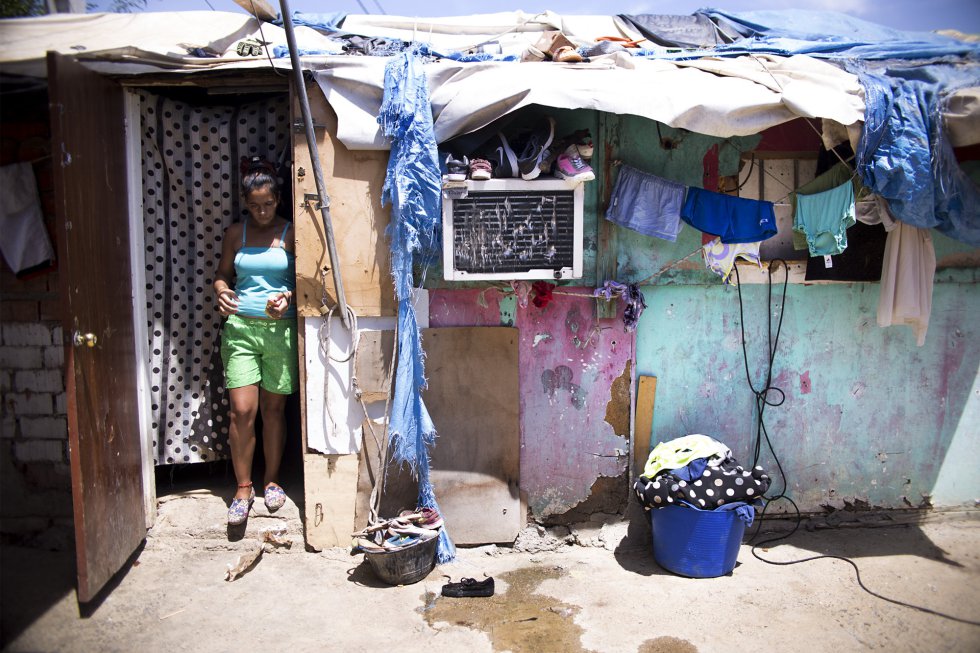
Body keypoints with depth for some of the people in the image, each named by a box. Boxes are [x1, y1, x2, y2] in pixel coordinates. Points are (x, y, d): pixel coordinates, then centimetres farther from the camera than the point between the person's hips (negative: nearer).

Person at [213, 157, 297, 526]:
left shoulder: (291, 233, 2)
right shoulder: (236, 233, 7)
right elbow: (222, 273, 14)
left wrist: (289, 296, -16)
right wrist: (222, 292, -7)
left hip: (280, 329, -1)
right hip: (241, 327, 1)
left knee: (273, 409, 8)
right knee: (242, 411, -5)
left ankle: (272, 480, 26)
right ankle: (243, 489, 10)